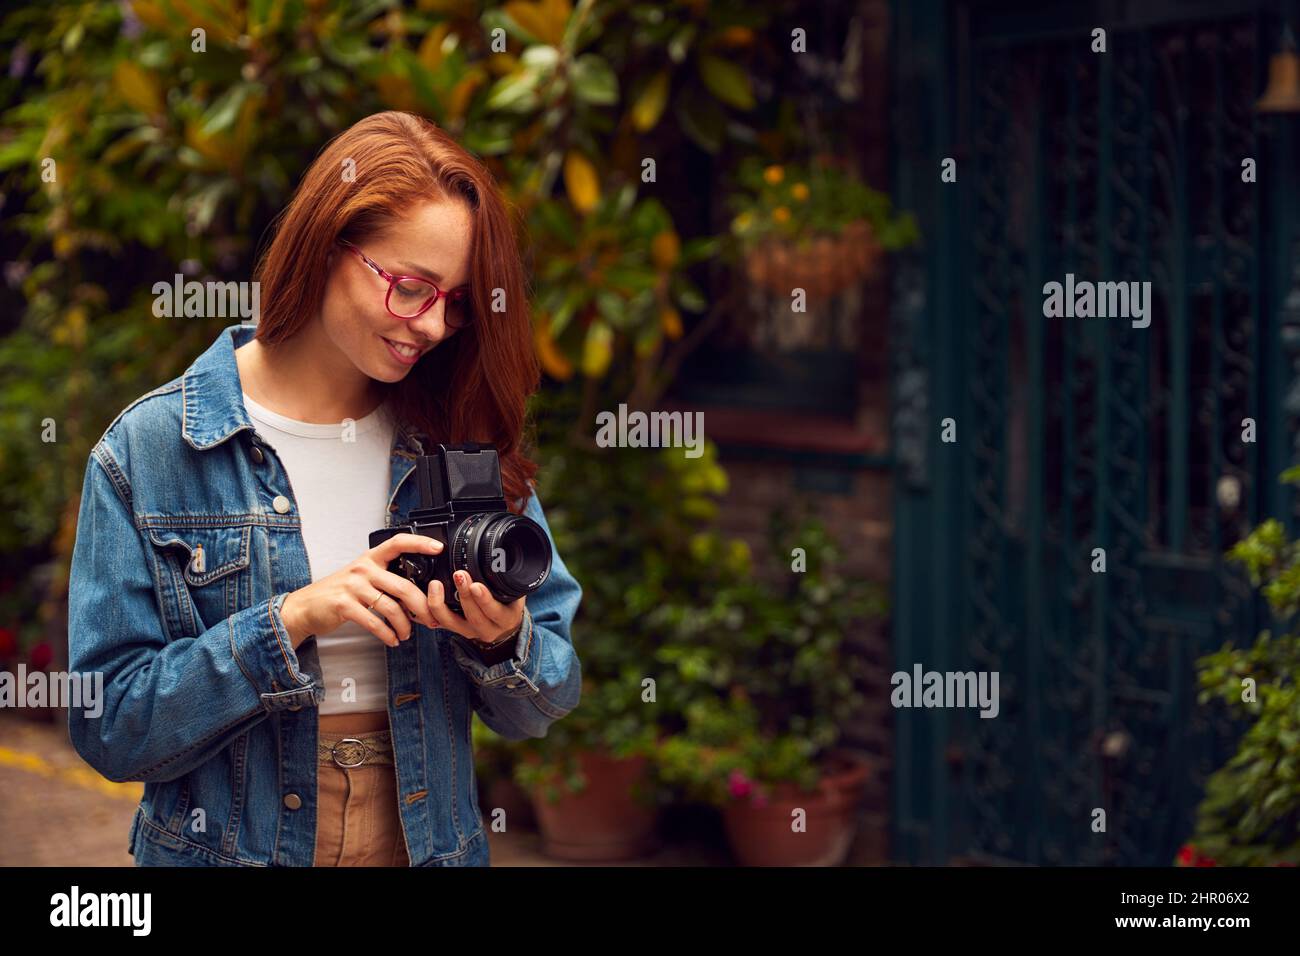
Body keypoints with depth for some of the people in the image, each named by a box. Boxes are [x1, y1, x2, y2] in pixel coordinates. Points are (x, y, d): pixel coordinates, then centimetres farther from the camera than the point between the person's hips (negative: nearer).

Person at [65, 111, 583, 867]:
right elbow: (107, 727, -13)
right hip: (234, 846, -2)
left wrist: (503, 641, -19)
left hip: (434, 844, 3)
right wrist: (293, 620, -24)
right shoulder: (150, 451, -9)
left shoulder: (465, 443, -2)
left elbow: (543, 707, 1)